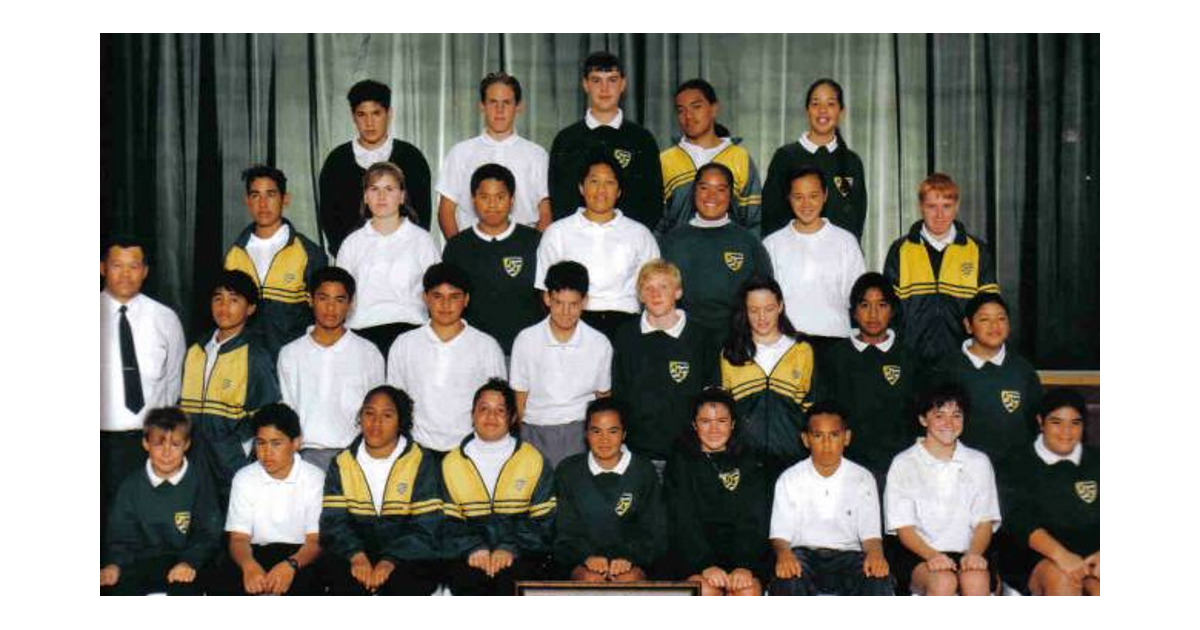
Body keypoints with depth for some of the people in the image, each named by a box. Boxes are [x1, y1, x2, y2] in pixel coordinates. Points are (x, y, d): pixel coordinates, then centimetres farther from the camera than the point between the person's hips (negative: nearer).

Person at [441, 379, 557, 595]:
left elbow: (544, 522, 3)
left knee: (509, 579, -32)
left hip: (521, 555, -1)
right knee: (469, 578, -32)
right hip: (468, 557, 1)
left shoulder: (534, 461, 10)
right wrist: (472, 548, -13)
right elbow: (447, 523, 7)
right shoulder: (452, 463, 14)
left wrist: (511, 548, -13)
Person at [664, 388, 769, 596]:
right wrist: (705, 565, -20)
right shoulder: (680, 463, 7)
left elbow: (753, 523, -1)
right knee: (705, 590, -30)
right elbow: (683, 522, -5)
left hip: (740, 553, 1)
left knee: (749, 590, -28)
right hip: (692, 553, -1)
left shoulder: (749, 466, 11)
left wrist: (745, 566, -19)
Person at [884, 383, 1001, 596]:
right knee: (943, 581, -33)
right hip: (918, 555, -2)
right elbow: (903, 527, 0)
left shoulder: (979, 463, 15)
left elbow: (985, 522, 9)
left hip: (966, 554, 2)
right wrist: (931, 555, -19)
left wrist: (975, 553, -13)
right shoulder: (904, 464, 6)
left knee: (977, 579, -31)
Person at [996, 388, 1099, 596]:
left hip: (1089, 556, 2)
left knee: (1099, 584, -32)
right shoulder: (1015, 465, 10)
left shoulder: (1096, 462, 18)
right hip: (1033, 558, -1)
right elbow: (1019, 522, -6)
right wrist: (1060, 555, -25)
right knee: (1060, 577, -34)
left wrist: (1103, 555, -17)